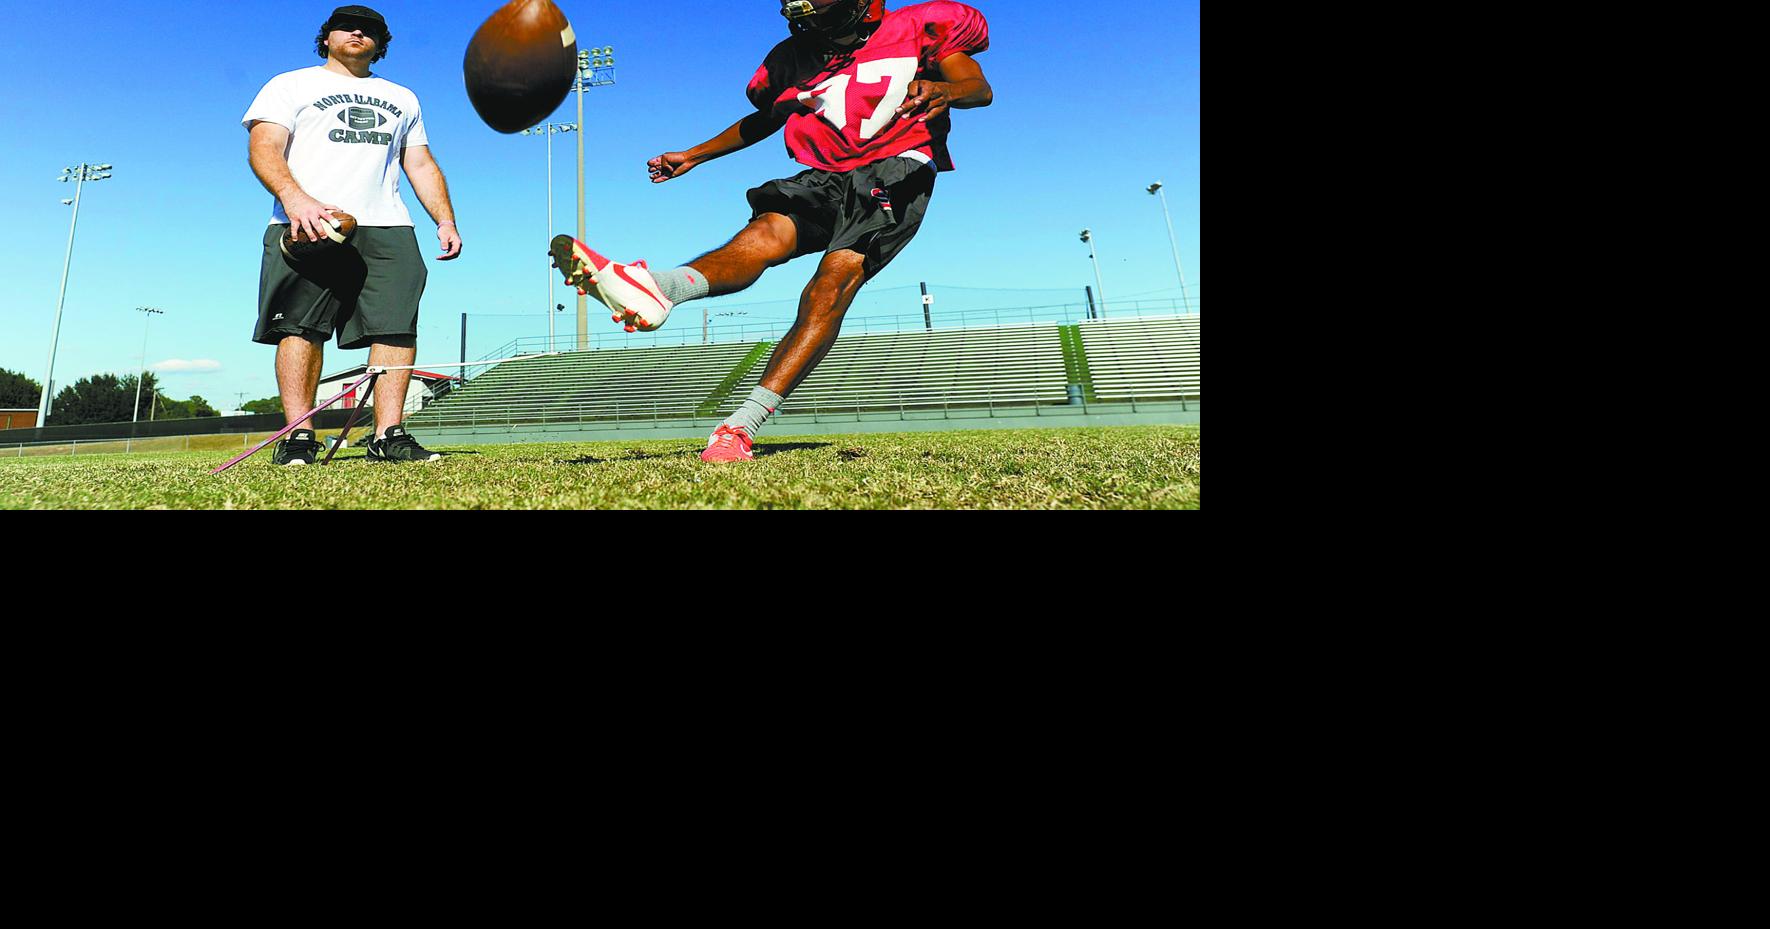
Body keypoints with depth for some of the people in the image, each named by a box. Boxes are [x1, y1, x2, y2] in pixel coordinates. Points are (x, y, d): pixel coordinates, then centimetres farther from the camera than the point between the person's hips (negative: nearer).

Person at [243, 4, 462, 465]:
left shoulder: (402, 98, 30)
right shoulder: (291, 85, 17)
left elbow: (421, 165, 25)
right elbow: (263, 149, 3)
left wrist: (445, 220, 7)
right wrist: (294, 196, -19)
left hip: (386, 228, 3)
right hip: (307, 227, -2)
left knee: (397, 327, -12)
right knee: (302, 327, -11)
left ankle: (388, 435, -13)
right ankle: (298, 436, -10)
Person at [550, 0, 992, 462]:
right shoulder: (795, 57, 18)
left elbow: (979, 88, -1)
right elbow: (765, 118, 32)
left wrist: (942, 89, -26)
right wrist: (692, 156, 32)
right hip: (827, 177, 4)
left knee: (831, 286, -27)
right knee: (768, 231, -29)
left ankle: (743, 424, -39)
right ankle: (654, 289, -58)